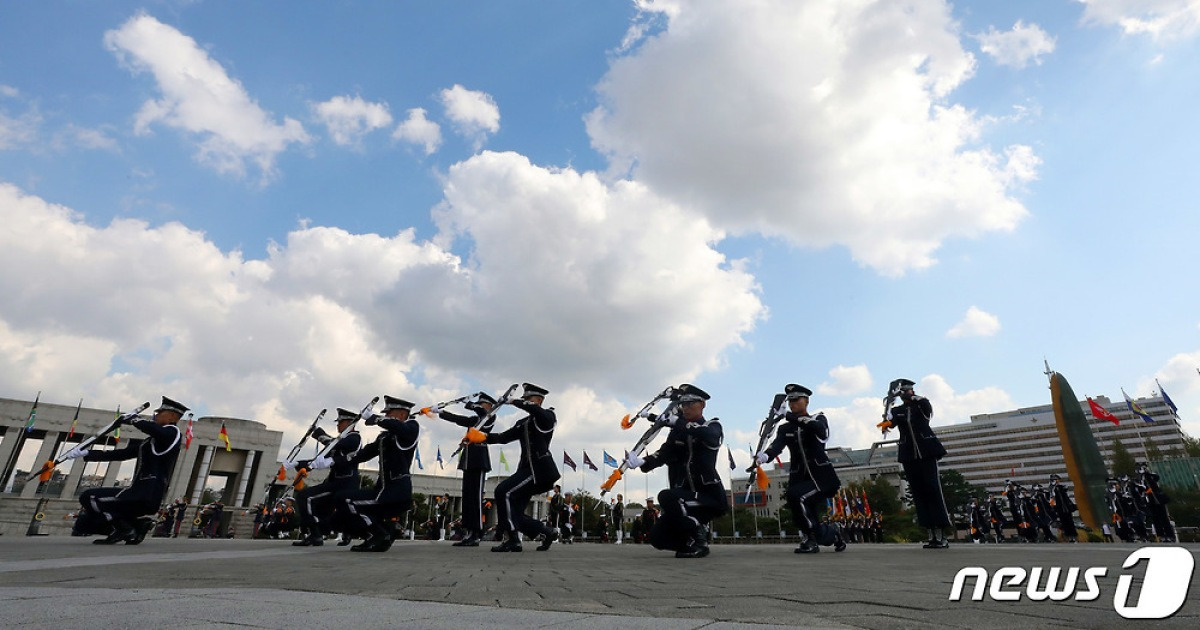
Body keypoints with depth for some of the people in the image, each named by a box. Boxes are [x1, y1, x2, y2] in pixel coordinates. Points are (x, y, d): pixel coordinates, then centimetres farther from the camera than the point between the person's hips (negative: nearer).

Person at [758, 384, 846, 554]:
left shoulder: (819, 419, 4)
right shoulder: (784, 428, 10)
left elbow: (818, 428, -22)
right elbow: (776, 445, -11)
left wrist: (789, 416, -24)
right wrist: (765, 456, -34)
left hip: (822, 476, -4)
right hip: (799, 477, 4)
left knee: (796, 495, -29)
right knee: (804, 520, 2)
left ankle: (810, 539, -8)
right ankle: (834, 533, 36)